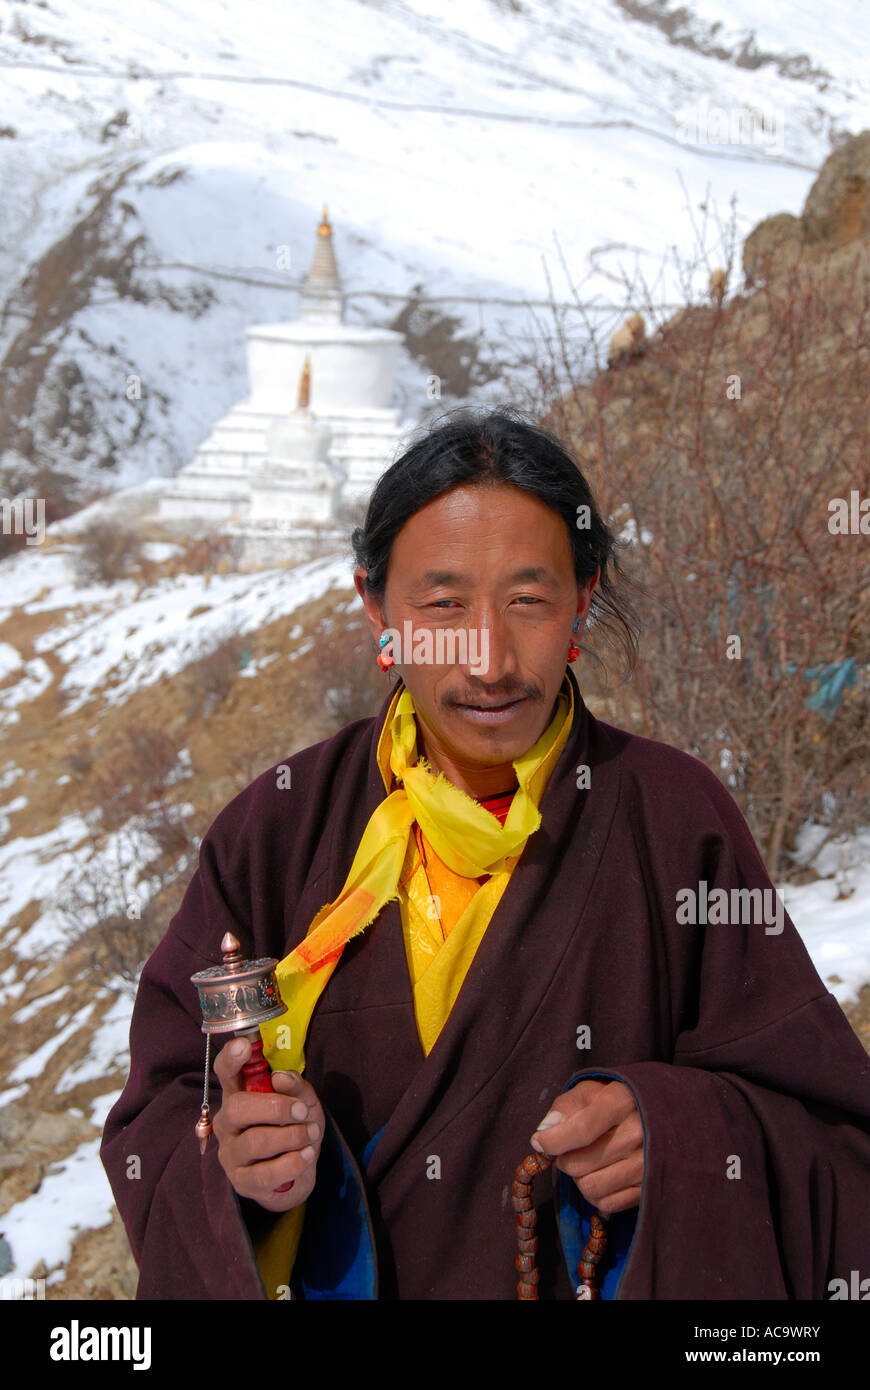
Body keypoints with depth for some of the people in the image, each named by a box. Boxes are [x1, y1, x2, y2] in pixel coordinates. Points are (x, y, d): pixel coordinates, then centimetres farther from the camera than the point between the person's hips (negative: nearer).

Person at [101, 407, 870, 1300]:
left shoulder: (679, 823, -13)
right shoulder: (279, 829, -10)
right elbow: (160, 1118, -7)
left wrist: (674, 1142, -28)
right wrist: (236, 1162, -26)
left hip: (596, 1276, 0)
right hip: (322, 1277, 0)